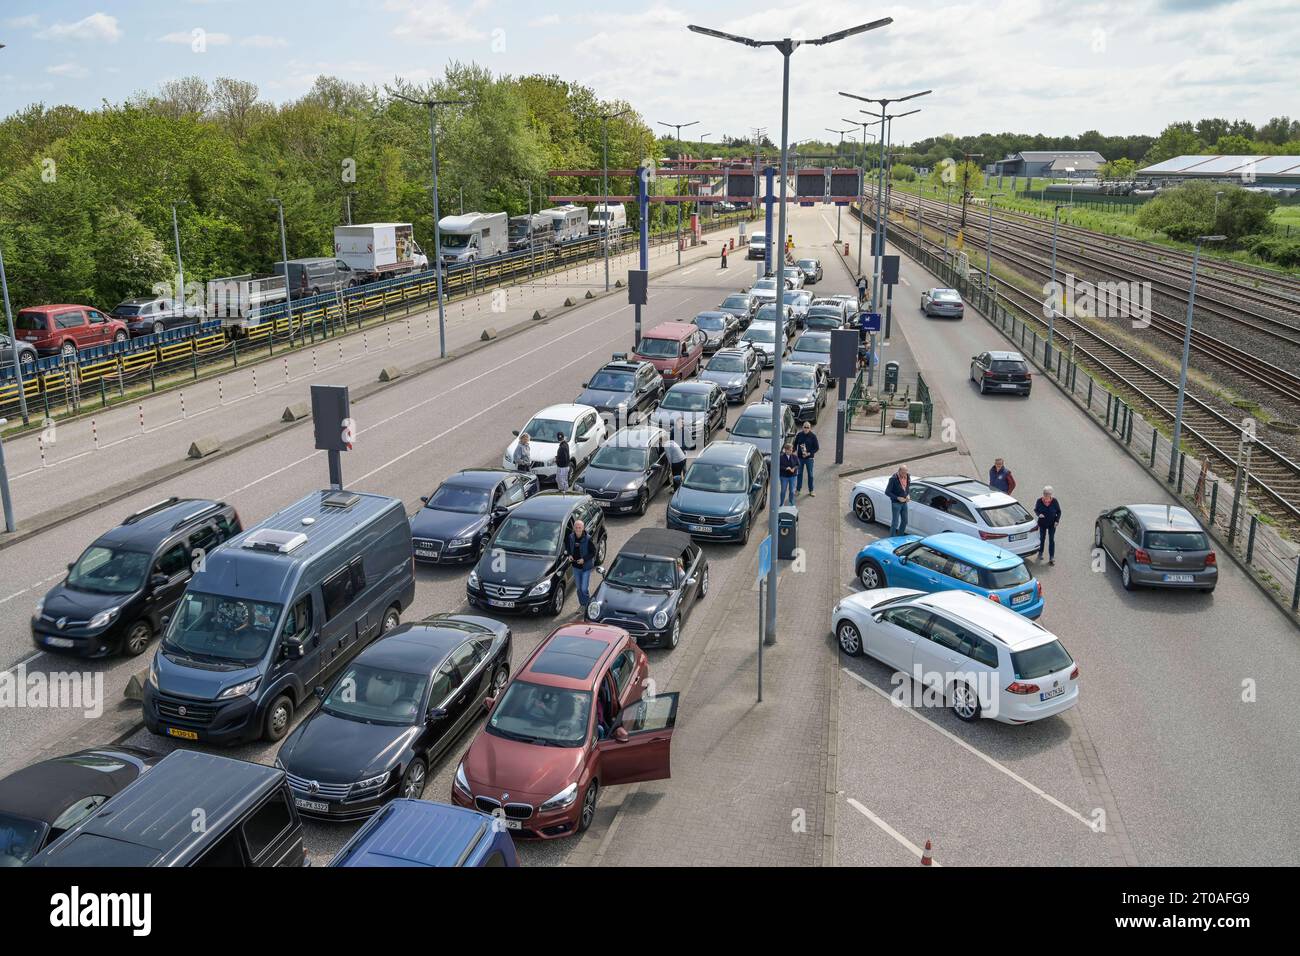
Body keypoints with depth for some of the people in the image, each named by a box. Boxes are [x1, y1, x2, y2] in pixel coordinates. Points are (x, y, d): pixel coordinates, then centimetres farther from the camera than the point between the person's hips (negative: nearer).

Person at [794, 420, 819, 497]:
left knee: (810, 474, 5)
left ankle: (811, 490, 16)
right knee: (799, 473, 8)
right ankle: (798, 489, 19)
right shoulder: (799, 435, -2)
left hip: (809, 458, -2)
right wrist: (795, 451, -5)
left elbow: (817, 447, -5)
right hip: (800, 457, 2)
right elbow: (795, 444, 11)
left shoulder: (813, 436, -8)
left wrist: (809, 453, -16)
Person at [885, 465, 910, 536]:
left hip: (904, 503, 7)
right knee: (895, 522, -1)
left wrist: (907, 495, -2)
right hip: (896, 503, -7)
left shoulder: (907, 477, -3)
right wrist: (897, 498, -22)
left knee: (904, 521, 16)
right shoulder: (893, 479, -22)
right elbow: (887, 492, -17)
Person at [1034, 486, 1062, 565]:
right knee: (1042, 538, 15)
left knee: (1051, 540, -2)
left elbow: (1059, 512, 0)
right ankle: (1040, 553, 37)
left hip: (1052, 524, -1)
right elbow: (1035, 510, 3)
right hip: (1042, 523, 1)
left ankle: (1051, 557, 2)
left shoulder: (1054, 501, -11)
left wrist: (1057, 520, -12)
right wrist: (1039, 514, -19)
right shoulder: (1039, 501, -11)